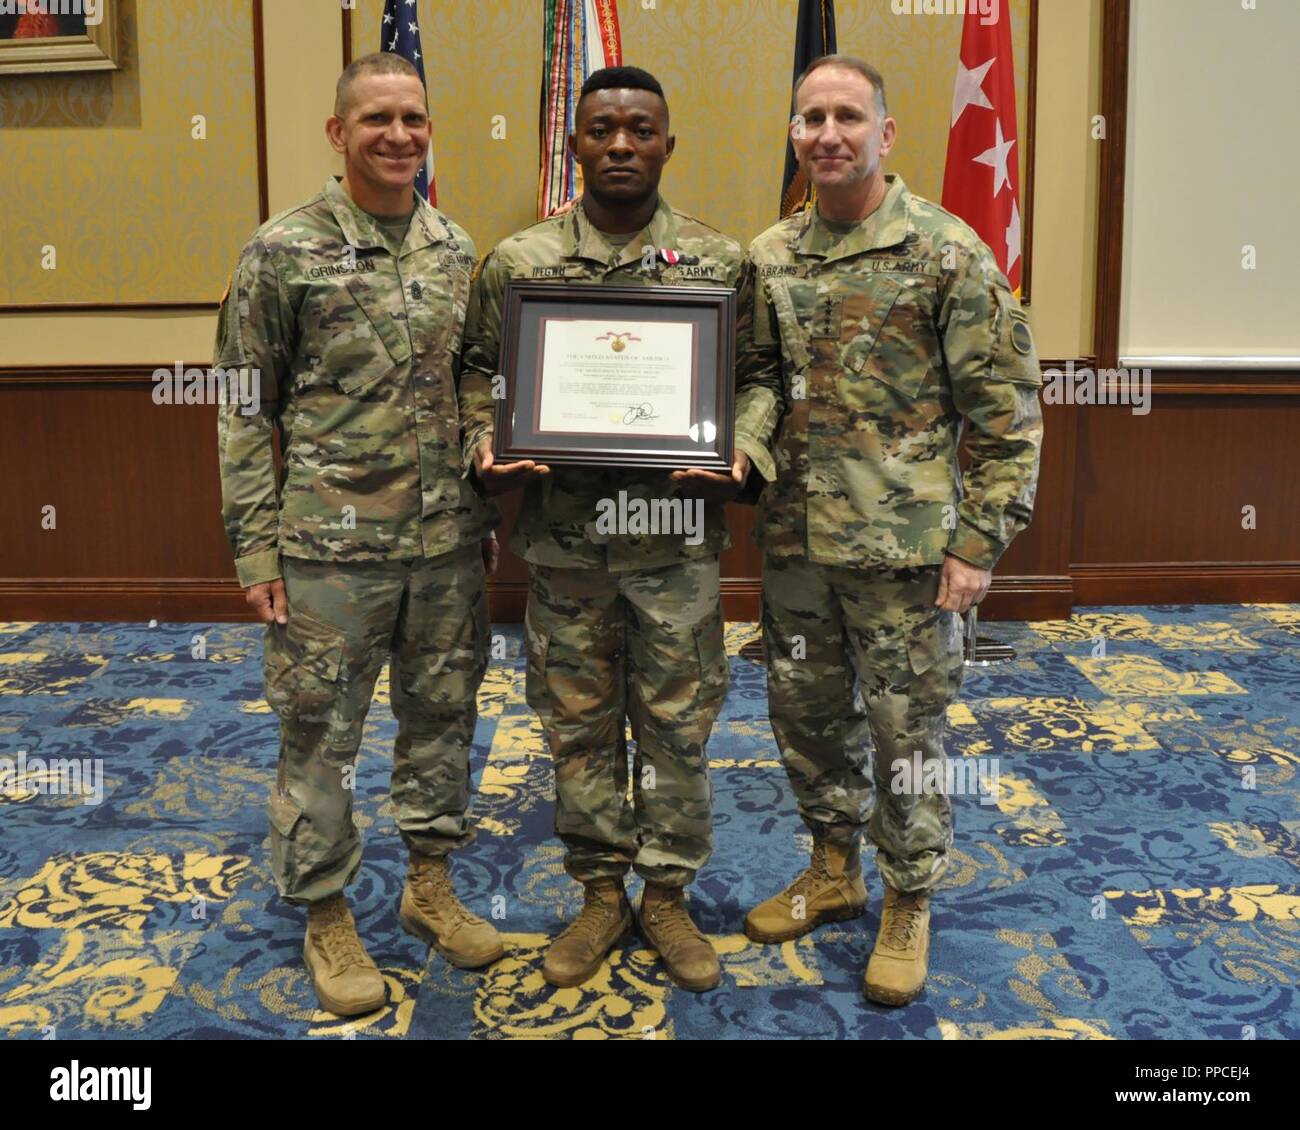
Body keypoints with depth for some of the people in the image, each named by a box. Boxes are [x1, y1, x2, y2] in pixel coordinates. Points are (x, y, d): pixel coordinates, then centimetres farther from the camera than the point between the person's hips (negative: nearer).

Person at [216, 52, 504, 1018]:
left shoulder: (456, 249, 8)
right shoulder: (284, 250, -4)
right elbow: (245, 407, -3)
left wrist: (488, 512, 12)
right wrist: (256, 545, -7)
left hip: (450, 541, 4)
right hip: (330, 546, -4)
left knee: (443, 714, 14)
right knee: (319, 734, 5)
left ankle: (431, 883, 33)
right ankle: (327, 916, 23)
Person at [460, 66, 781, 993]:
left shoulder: (722, 260, 1)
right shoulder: (517, 261, 3)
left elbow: (758, 376, 4)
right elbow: (484, 375, 8)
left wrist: (740, 452, -14)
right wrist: (486, 447, -11)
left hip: (679, 533, 0)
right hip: (564, 534, 1)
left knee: (678, 726, 9)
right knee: (580, 725, 12)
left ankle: (668, 896, 28)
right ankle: (601, 894, 29)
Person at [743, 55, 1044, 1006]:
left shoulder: (948, 253, -7)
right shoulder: (769, 258, 7)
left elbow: (1007, 411, -8)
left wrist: (979, 541, -12)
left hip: (903, 544, -5)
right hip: (794, 541, 5)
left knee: (906, 727, 5)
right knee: (807, 712, 15)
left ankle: (909, 906, 24)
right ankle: (834, 870, 36)